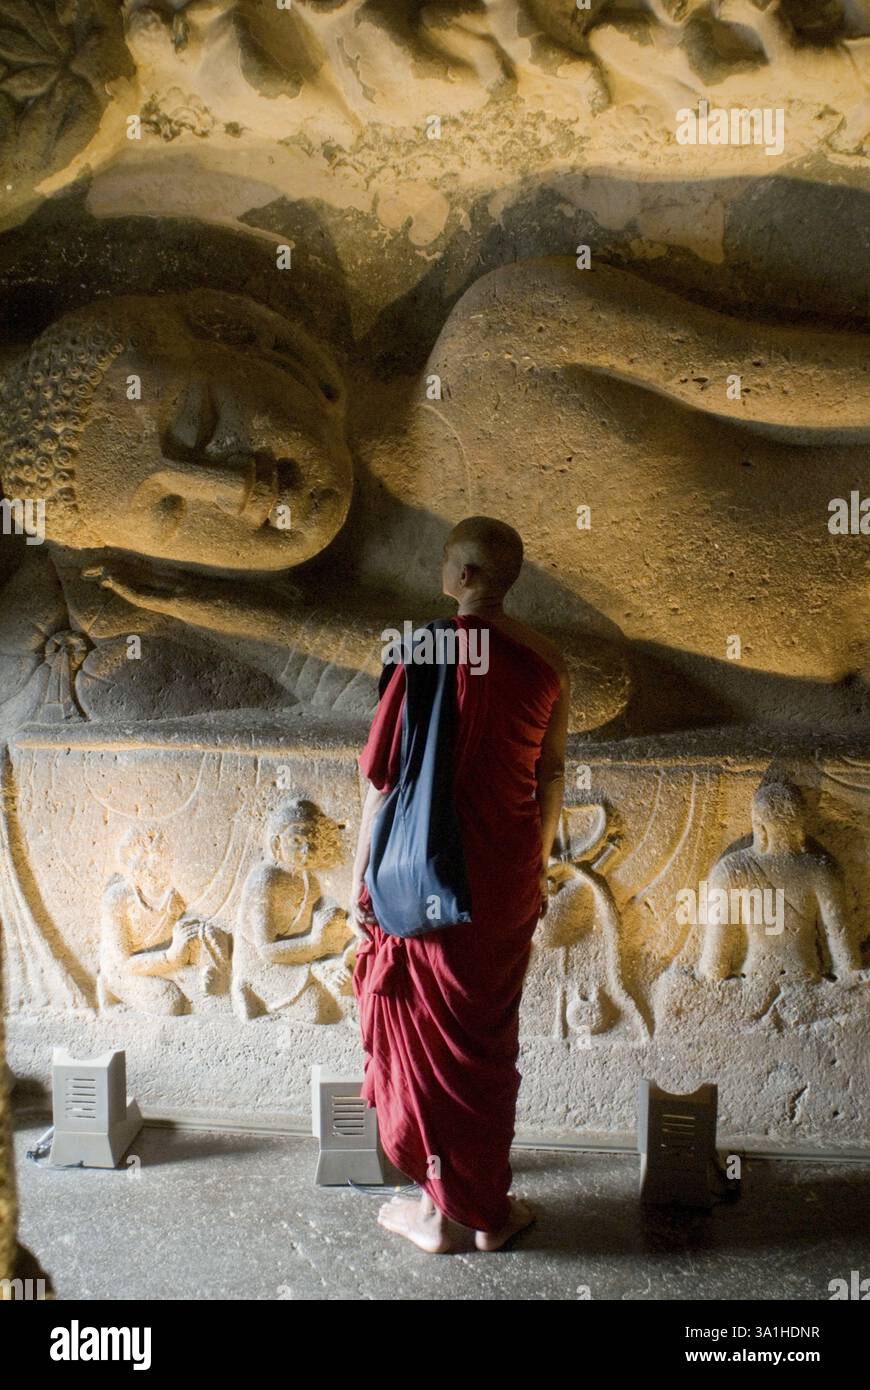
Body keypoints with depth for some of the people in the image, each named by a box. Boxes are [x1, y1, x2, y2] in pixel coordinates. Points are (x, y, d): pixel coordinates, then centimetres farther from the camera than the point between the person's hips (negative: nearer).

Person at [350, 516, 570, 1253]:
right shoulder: (545, 662, -1)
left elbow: (384, 779, -14)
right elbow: (551, 777, 7)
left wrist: (361, 881, -5)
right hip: (509, 882, 5)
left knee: (428, 1034, 12)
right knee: (491, 1039, 17)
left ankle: (439, 1210, 25)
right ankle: (490, 1210, 30)